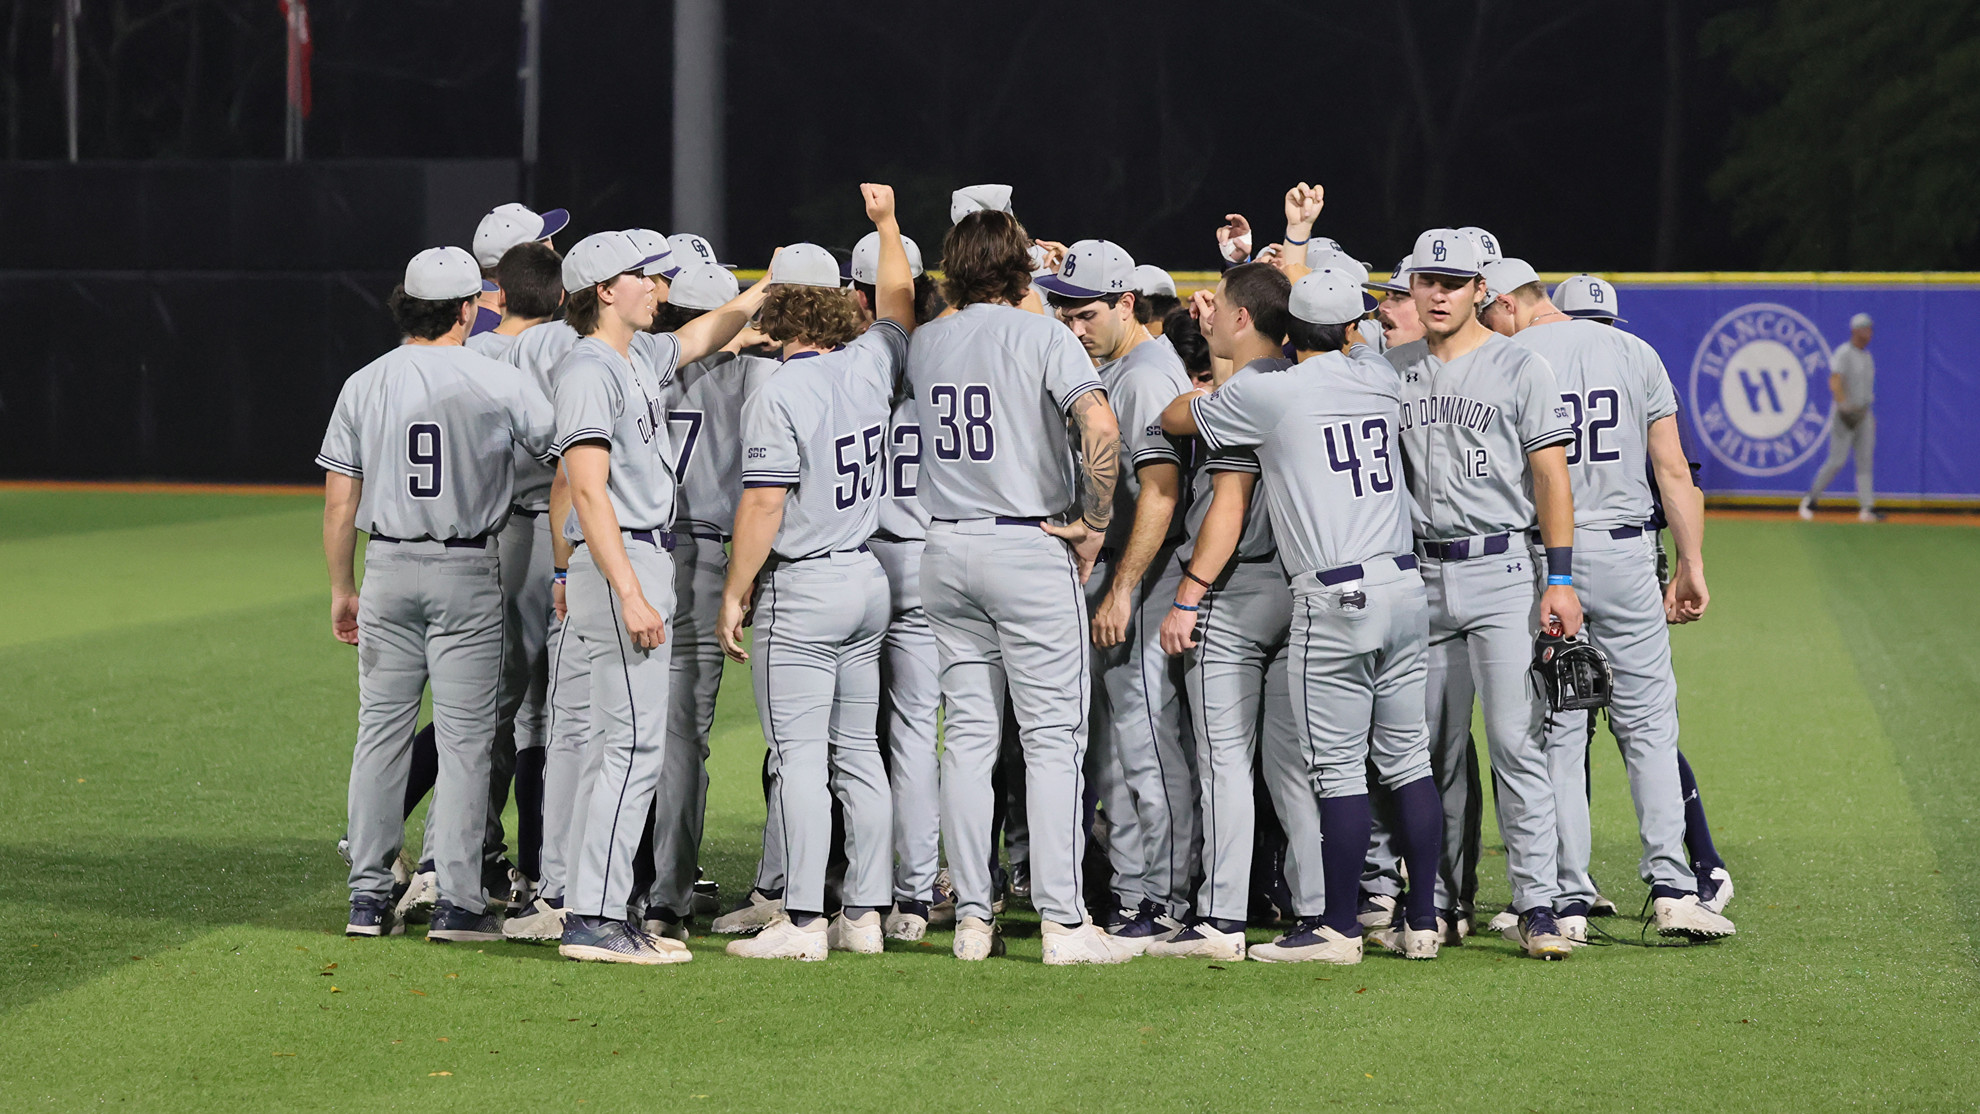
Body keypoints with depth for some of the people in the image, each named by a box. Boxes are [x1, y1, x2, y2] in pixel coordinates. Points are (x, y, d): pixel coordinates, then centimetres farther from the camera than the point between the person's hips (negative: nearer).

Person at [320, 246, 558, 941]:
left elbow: (340, 503, 3)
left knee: (382, 729, 9)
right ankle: (457, 902, -2)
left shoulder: (363, 385, 2)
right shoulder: (496, 383, -8)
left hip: (388, 570, 3)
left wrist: (341, 588, 10)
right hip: (467, 572, -3)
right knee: (464, 735, 0)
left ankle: (369, 896, 10)